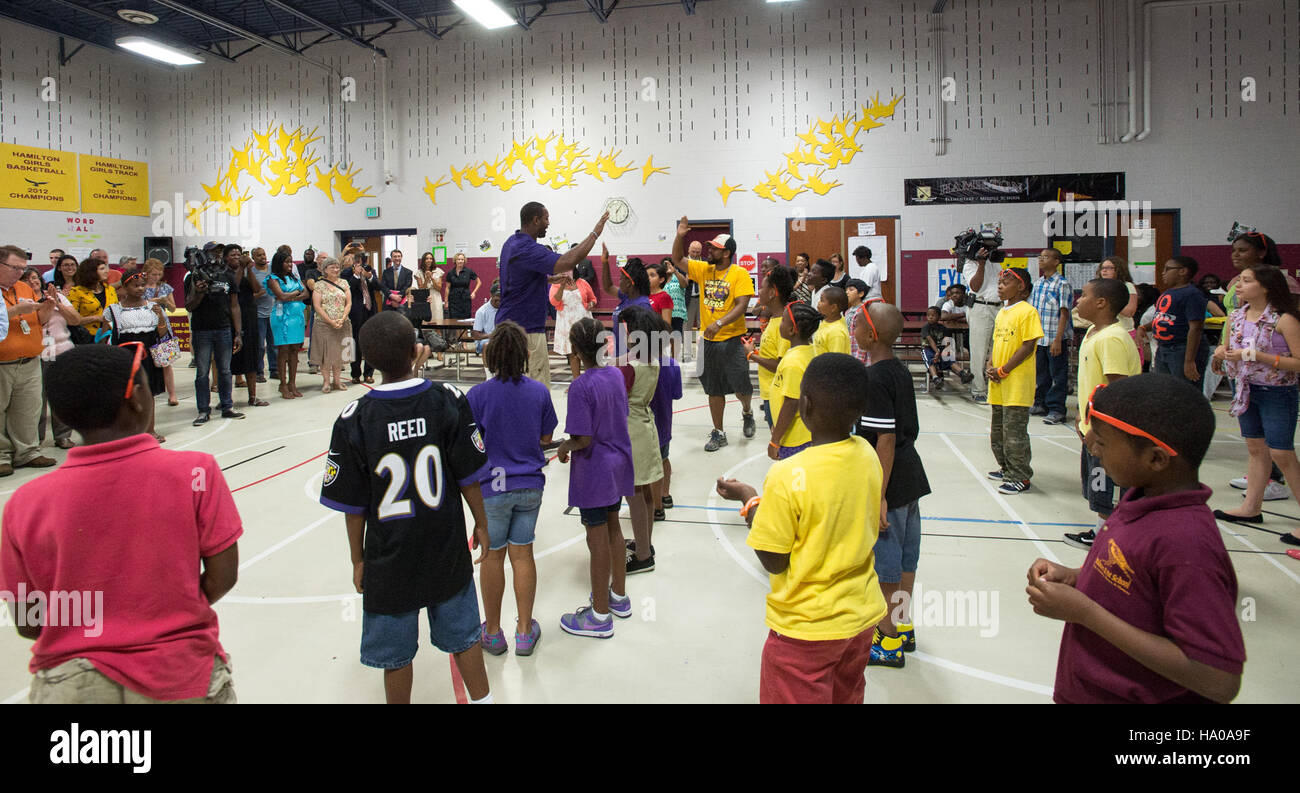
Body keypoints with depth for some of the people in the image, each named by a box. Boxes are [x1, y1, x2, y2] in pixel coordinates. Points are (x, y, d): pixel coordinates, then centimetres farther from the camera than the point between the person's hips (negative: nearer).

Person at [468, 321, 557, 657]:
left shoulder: (478, 395, -15)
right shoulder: (539, 392, -5)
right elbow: (546, 439, 5)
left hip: (492, 487, -3)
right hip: (530, 485, 3)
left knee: (492, 556, 10)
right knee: (523, 554, 12)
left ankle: (492, 632, 25)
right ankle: (525, 631, 21)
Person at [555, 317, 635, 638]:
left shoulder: (581, 387, -23)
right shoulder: (616, 375, 0)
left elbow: (584, 438, -25)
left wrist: (566, 447, -4)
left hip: (593, 470, -8)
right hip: (618, 463, 8)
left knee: (598, 539, 2)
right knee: (613, 529, 21)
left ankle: (600, 615, 15)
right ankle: (618, 596, 37)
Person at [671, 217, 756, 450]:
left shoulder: (740, 274, -10)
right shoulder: (704, 269, 6)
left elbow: (741, 305, -18)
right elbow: (678, 260, 10)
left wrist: (719, 323, -29)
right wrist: (680, 236, -5)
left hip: (732, 340, -4)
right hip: (708, 341, 4)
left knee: (741, 386, 0)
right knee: (714, 390, 9)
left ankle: (747, 413, 33)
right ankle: (718, 434, 19)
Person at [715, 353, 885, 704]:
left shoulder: (788, 477, -27)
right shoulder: (867, 455, -8)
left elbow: (773, 562, -17)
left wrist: (749, 501, -5)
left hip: (807, 627, -6)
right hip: (863, 615, 6)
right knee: (847, 697, 25)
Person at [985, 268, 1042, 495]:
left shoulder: (1027, 311, -11)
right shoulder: (1001, 313, 14)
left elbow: (1028, 346, -16)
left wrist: (1003, 370, -16)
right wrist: (990, 368, 2)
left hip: (1017, 382, -9)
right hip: (998, 382, 9)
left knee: (1014, 430, -6)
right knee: (998, 429, 16)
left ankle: (1020, 477, 2)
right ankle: (1007, 468, 30)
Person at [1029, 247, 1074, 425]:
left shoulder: (1063, 285, -9)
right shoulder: (1038, 284, 10)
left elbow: (1064, 313, -12)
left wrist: (1058, 339, -18)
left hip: (1056, 338, -6)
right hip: (1039, 338, 6)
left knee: (1058, 375, 1)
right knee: (1041, 373, 14)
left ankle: (1056, 409, 5)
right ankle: (1041, 404, 26)